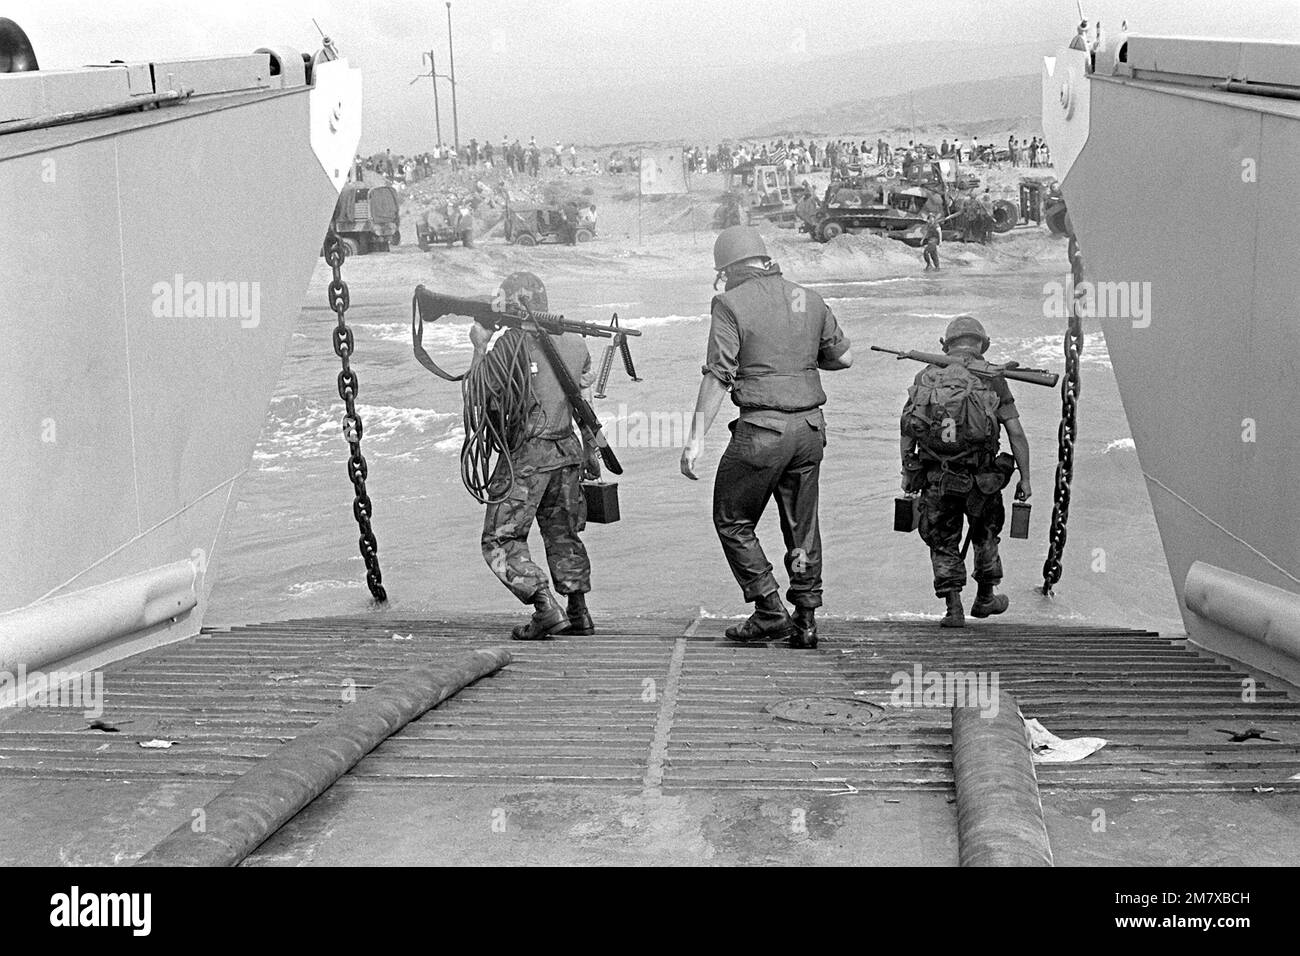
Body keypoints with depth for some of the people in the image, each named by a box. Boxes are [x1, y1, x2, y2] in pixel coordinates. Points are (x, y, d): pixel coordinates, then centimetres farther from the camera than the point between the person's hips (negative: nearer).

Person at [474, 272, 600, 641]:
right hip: (566, 452, 7)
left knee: (501, 541, 3)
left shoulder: (510, 343, -11)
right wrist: (591, 451, 21)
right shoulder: (574, 342, 8)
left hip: (525, 455, -6)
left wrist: (480, 347, 1)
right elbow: (587, 402, 14)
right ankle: (579, 613, 22)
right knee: (563, 534, 21)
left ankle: (547, 610, -7)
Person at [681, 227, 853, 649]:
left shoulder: (731, 303, -6)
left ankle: (769, 612, 5)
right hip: (810, 426, 6)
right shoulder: (808, 298, 10)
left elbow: (718, 376, -12)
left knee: (733, 522, 10)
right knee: (802, 527, 14)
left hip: (761, 429, -5)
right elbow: (844, 357, 17)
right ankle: (805, 621, 16)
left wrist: (695, 439, -11)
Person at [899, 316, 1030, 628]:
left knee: (942, 540, 13)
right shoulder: (992, 378, 4)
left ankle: (953, 608, 4)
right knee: (985, 531, 23)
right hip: (980, 475, 0)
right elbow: (1016, 433, 0)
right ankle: (985, 598, 35)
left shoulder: (926, 375, 10)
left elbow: (906, 428, 5)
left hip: (935, 475, 1)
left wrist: (907, 472, 12)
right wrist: (1025, 478, 6)